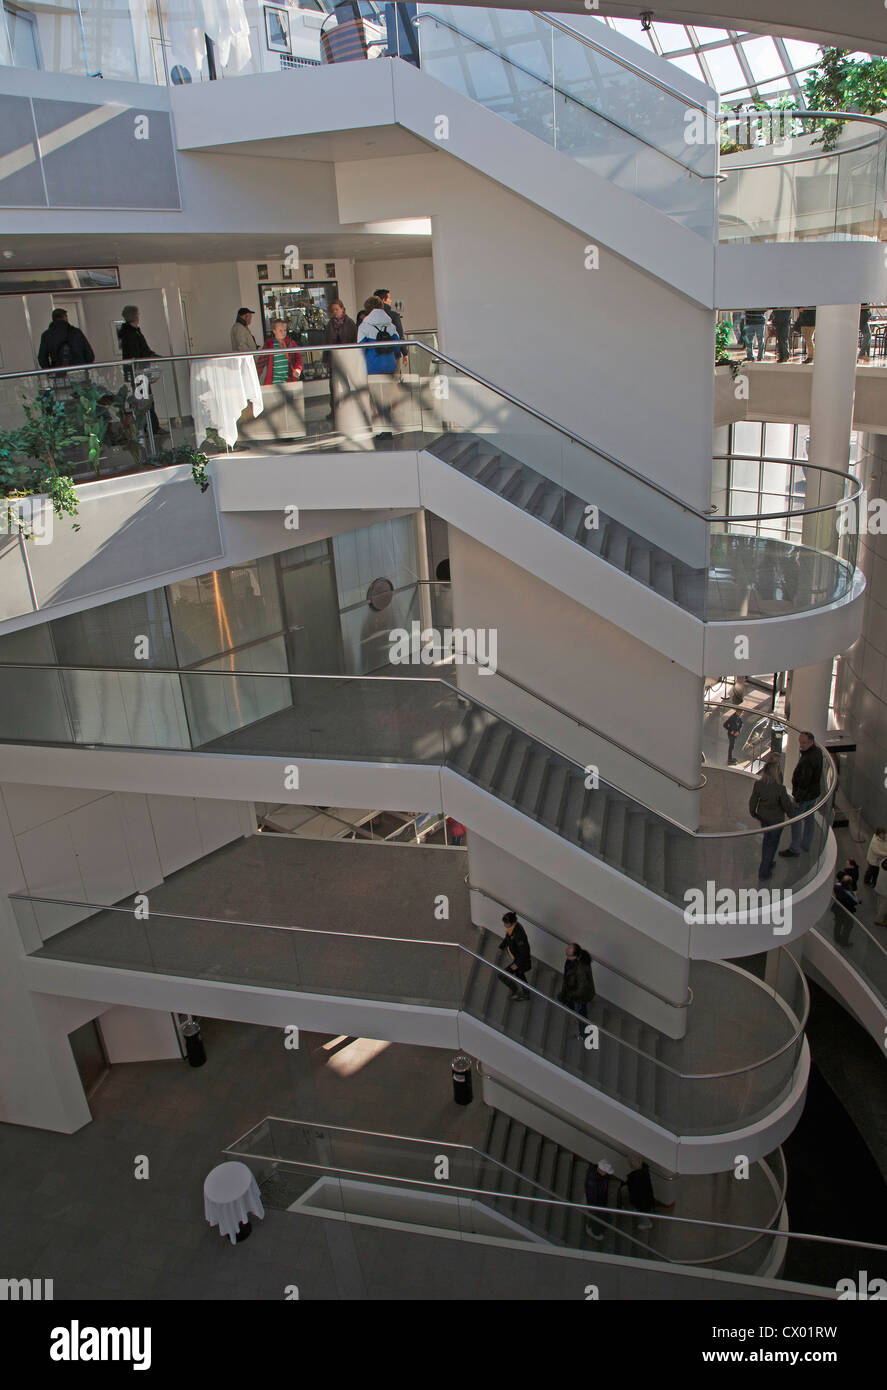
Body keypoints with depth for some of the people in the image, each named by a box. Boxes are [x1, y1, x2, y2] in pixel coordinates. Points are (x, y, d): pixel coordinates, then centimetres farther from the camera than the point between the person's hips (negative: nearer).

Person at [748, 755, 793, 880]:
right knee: (772, 843, 15)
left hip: (763, 817, 5)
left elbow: (752, 802, -6)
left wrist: (754, 814, 13)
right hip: (776, 819, -5)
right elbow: (787, 805, -18)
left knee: (767, 839, 27)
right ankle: (764, 872, 24)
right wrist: (791, 813, 4)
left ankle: (767, 863, 47)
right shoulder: (779, 788, -32)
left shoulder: (758, 784, -19)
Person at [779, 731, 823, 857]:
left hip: (804, 795, -9)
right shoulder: (818, 750, -4)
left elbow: (804, 782, -27)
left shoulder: (807, 759, -32)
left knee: (796, 821, 4)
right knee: (809, 818, 21)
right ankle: (806, 844, 37)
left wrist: (798, 799, -20)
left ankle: (794, 849, 14)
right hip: (815, 792, 10)